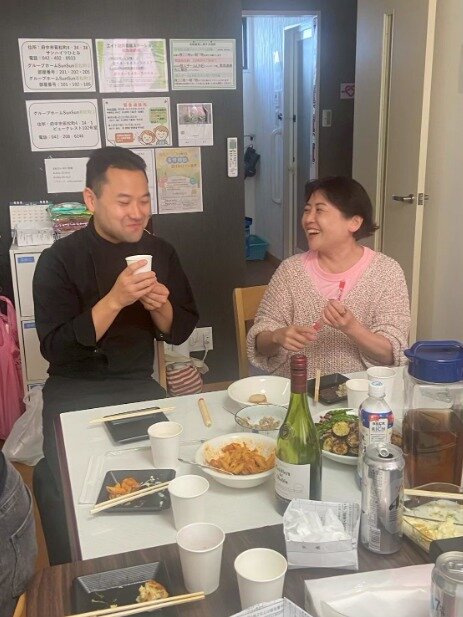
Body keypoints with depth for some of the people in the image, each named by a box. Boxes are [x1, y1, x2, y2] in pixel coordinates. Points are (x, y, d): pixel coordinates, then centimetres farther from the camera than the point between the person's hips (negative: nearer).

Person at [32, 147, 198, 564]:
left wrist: (160, 306, -16)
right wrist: (115, 300, -27)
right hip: (74, 395, -3)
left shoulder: (160, 252, 3)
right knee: (61, 483, -23)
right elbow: (55, 347, -16)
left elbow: (180, 333, 8)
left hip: (139, 387, 3)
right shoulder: (59, 260, -8)